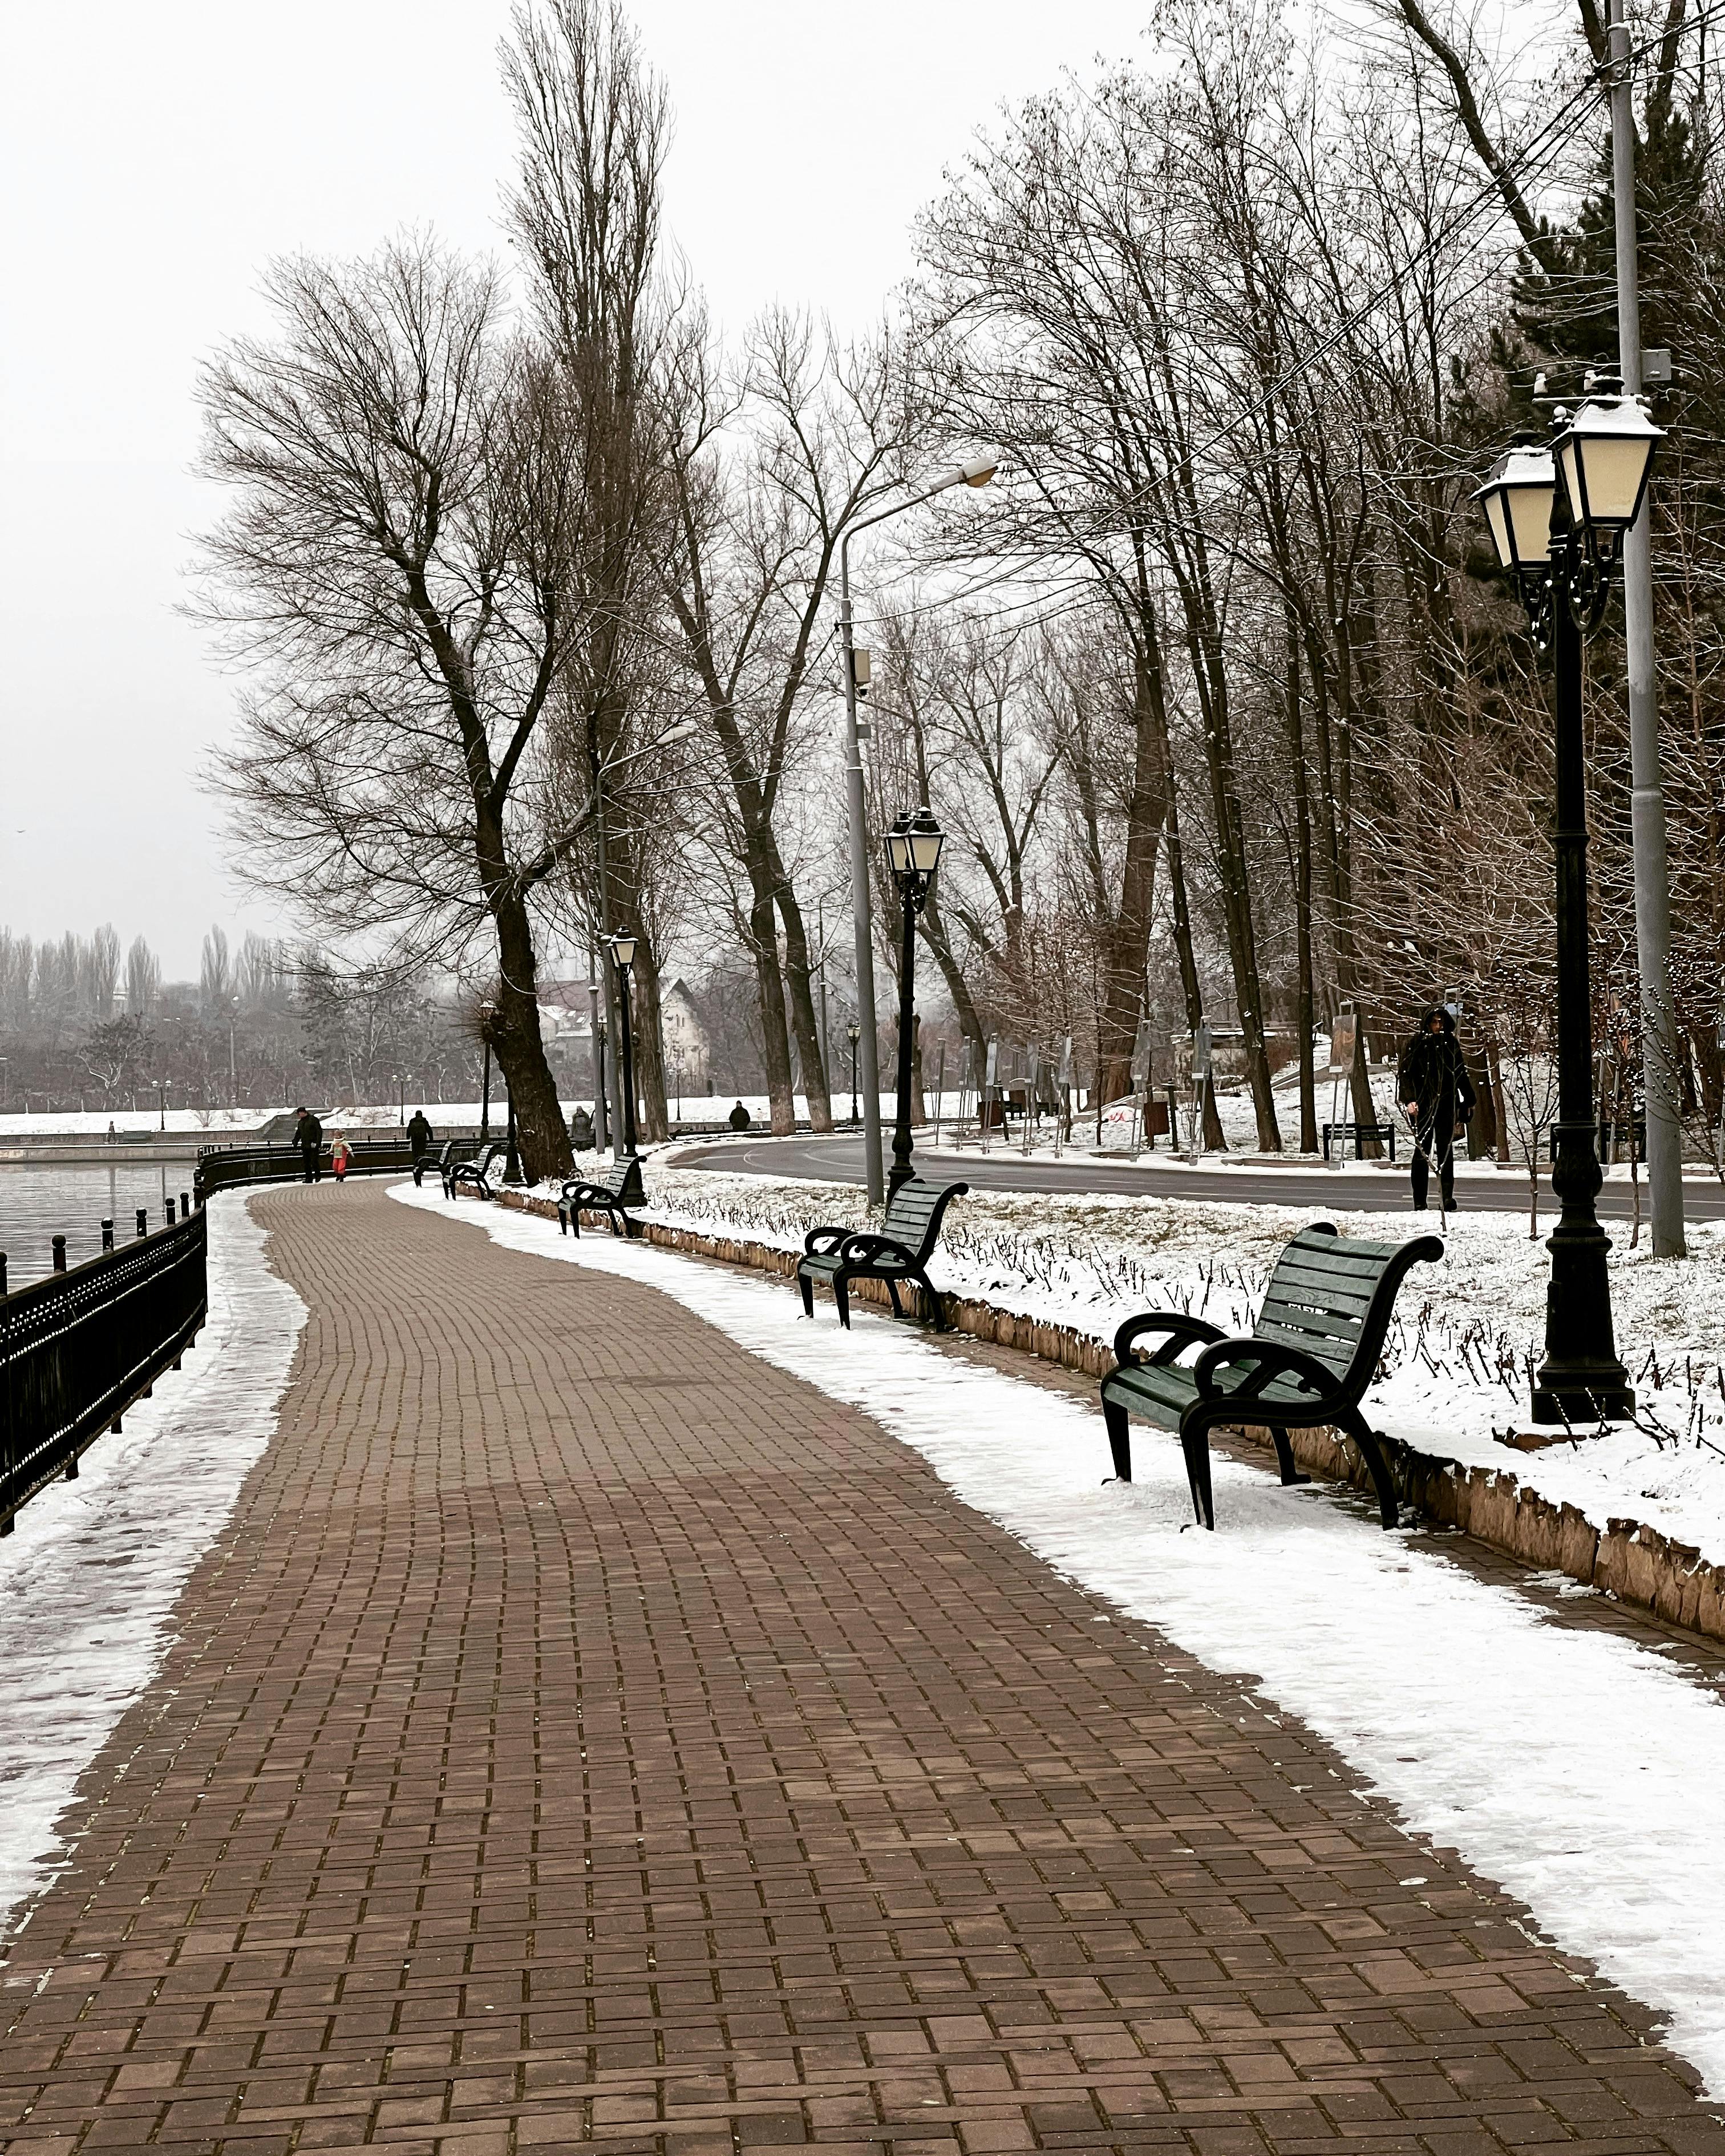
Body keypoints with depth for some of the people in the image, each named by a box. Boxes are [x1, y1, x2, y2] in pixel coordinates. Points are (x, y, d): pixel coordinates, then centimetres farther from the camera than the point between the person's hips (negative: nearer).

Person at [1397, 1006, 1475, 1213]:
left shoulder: (1451, 1044, 11)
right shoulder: (1417, 1044, 0)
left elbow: (1461, 1074, 20)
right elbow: (1404, 1072, -4)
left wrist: (1468, 1101, 21)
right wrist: (1409, 1100, -16)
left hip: (1446, 1104, 2)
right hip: (1423, 1105, -2)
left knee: (1446, 1151, -3)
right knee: (1422, 1151, -1)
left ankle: (1448, 1198, -7)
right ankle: (1419, 1203, 1)